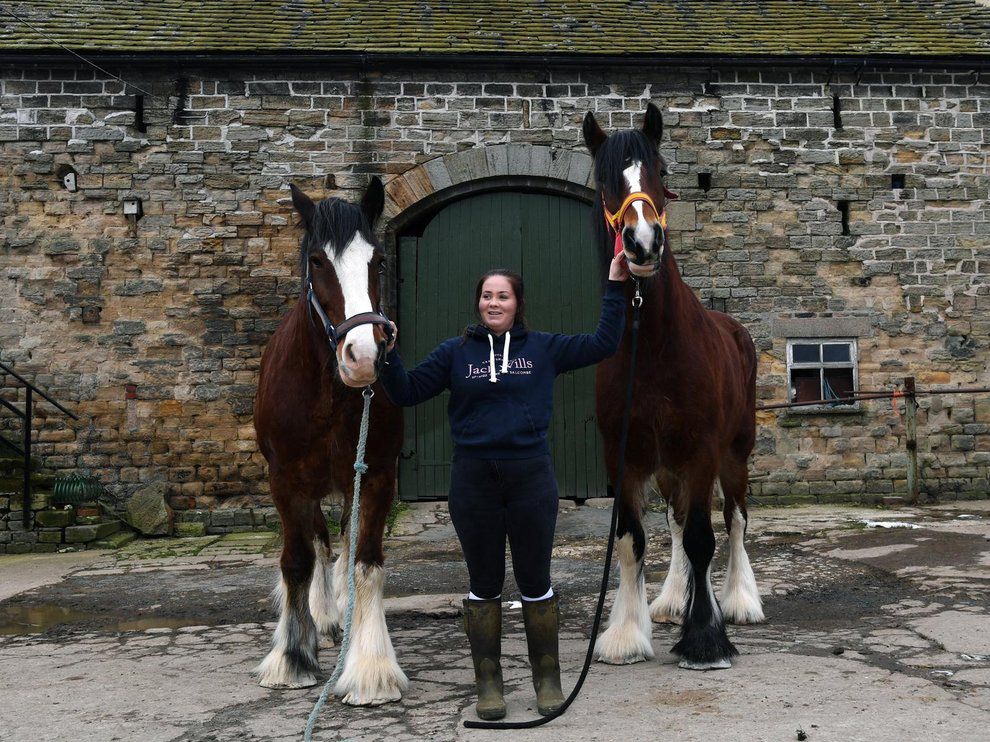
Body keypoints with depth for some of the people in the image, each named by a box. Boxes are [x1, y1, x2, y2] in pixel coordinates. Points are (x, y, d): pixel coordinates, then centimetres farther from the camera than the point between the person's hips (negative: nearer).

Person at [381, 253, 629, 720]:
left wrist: (614, 287, 6)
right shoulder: (455, 352, 5)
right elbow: (407, 392, 4)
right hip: (473, 480, 0)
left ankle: (547, 678, 23)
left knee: (535, 581, 8)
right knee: (484, 585, 10)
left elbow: (603, 345, 7)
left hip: (530, 476, 0)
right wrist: (388, 353, -11)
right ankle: (488, 682, 22)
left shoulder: (543, 348, 5)